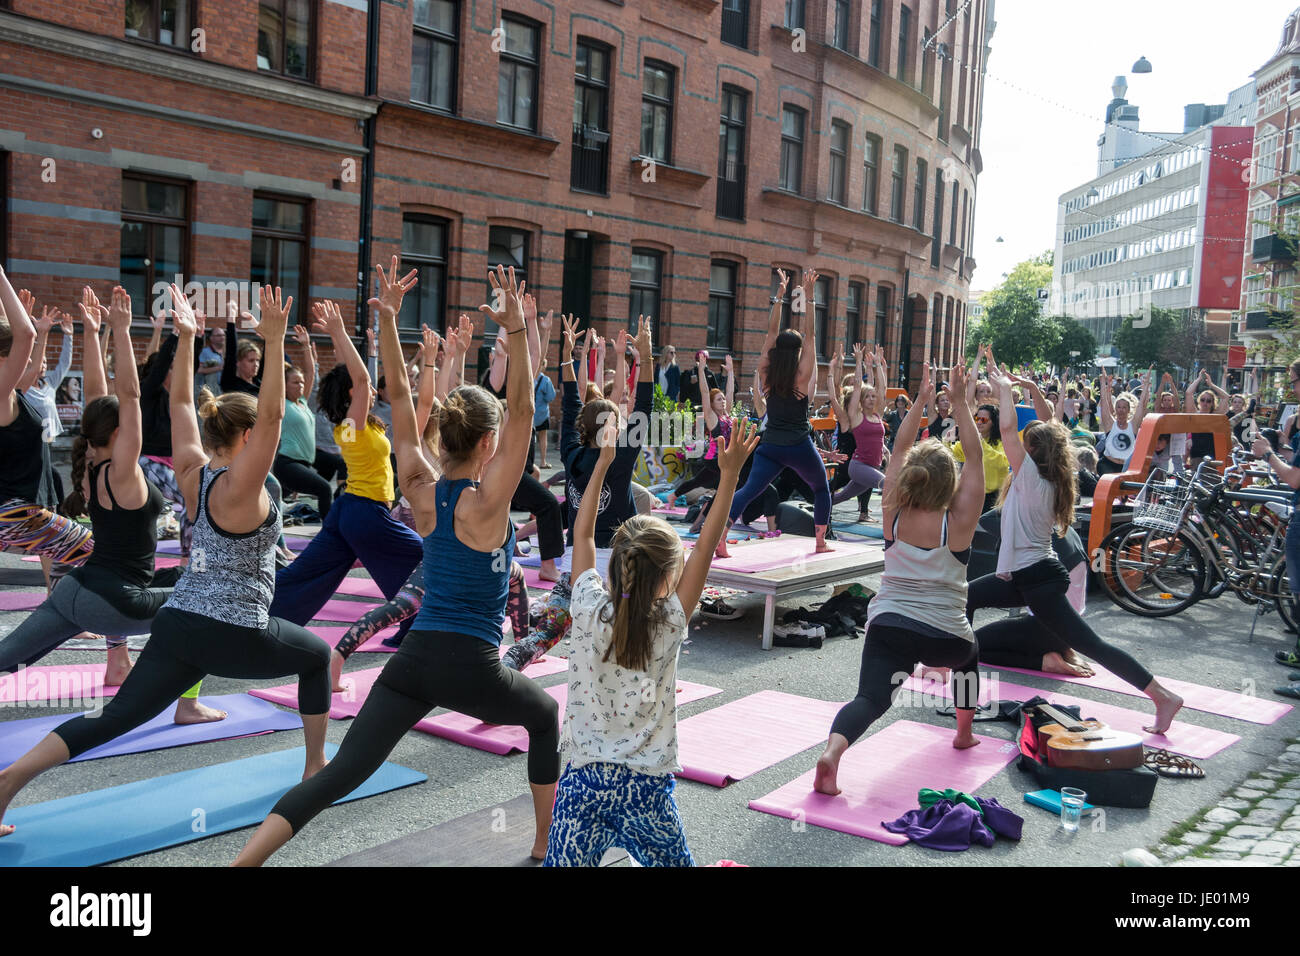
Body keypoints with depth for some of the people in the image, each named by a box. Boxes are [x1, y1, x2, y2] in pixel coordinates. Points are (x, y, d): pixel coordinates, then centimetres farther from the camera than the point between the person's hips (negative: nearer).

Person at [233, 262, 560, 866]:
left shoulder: (421, 492, 2)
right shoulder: (485, 503, -12)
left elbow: (400, 399, 2)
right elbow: (522, 410, -20)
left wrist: (388, 319, -3)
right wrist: (515, 328, -29)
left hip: (414, 659, 4)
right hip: (472, 667, -4)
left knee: (338, 776, 0)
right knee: (545, 717, 26)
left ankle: (243, 863, -11)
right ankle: (548, 841, 33)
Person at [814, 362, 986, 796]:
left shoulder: (893, 514, 1)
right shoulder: (959, 522, -5)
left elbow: (900, 449, 9)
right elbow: (975, 456, 0)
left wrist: (921, 399, 12)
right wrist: (959, 401, 2)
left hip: (888, 626, 0)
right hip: (945, 637, 0)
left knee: (870, 697, -13)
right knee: (968, 656, 34)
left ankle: (832, 751, -40)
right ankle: (964, 733, 45)